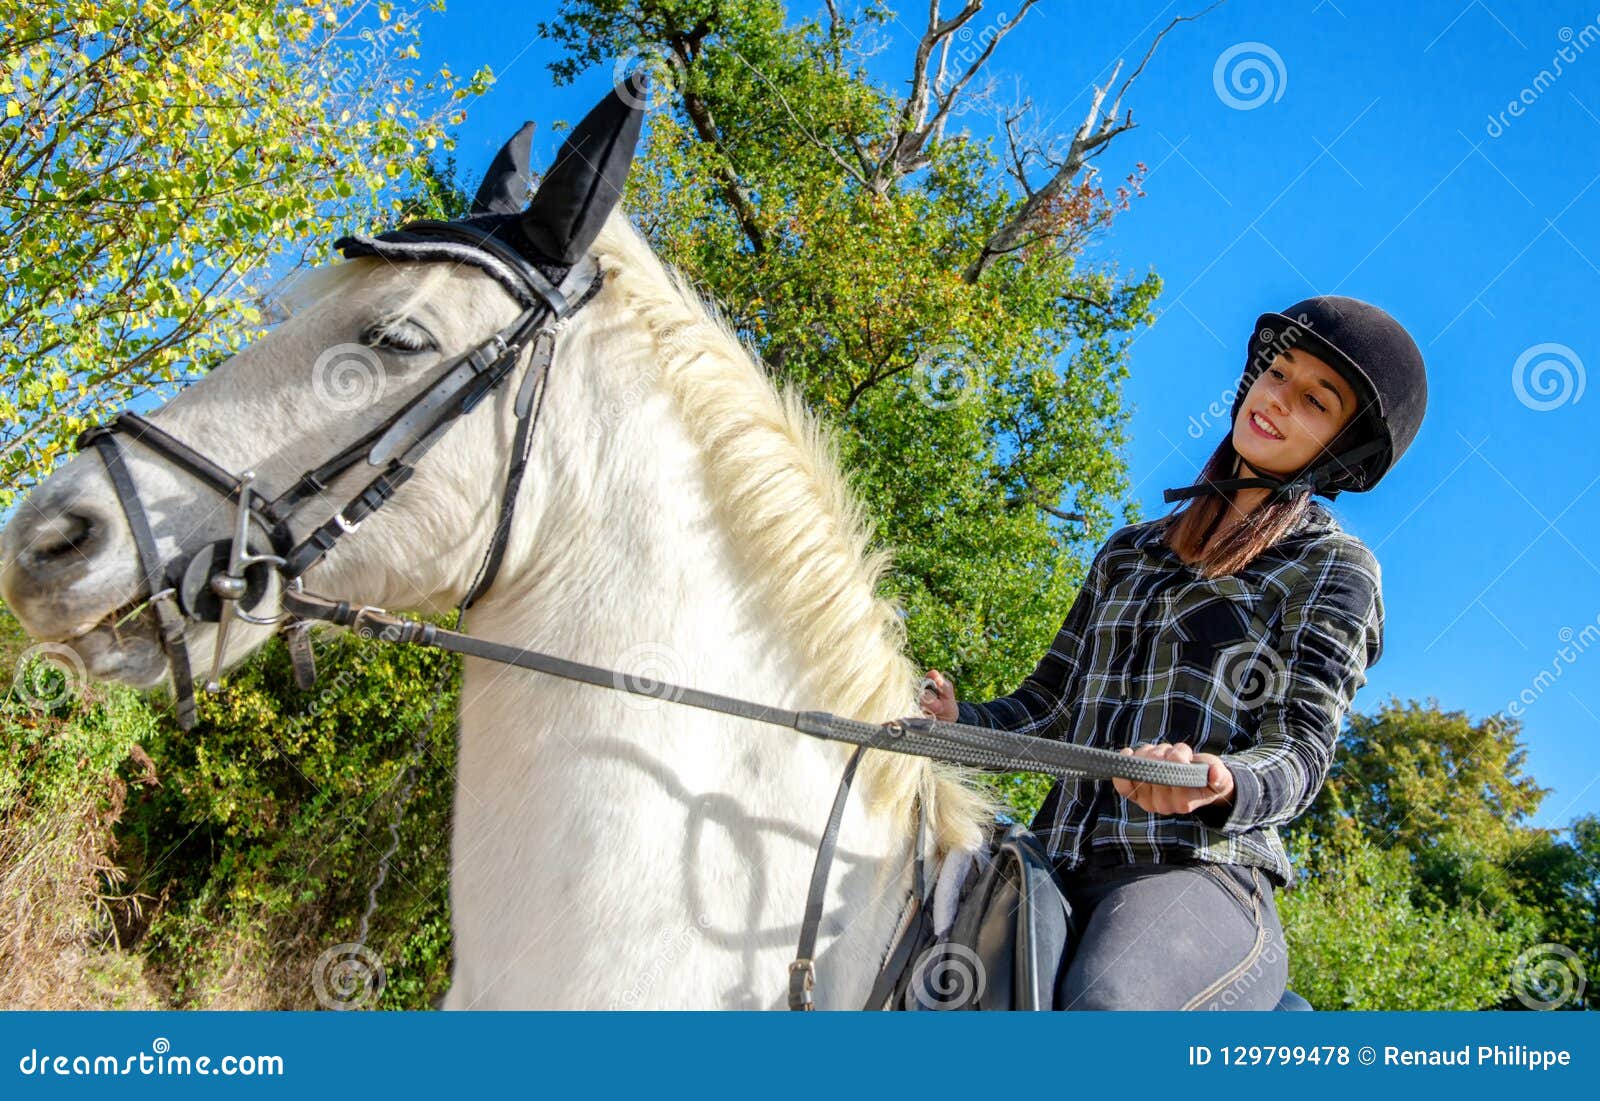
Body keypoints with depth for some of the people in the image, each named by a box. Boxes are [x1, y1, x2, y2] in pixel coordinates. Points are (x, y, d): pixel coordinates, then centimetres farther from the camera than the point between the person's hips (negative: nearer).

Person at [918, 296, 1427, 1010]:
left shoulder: (1333, 568, 7)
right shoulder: (1129, 554, 23)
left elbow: (1301, 747, -4)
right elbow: (1050, 701, 21)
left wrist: (1217, 786, -27)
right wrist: (956, 722, 0)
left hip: (1199, 872, -6)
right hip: (1060, 869, 6)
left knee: (1102, 1001, -40)